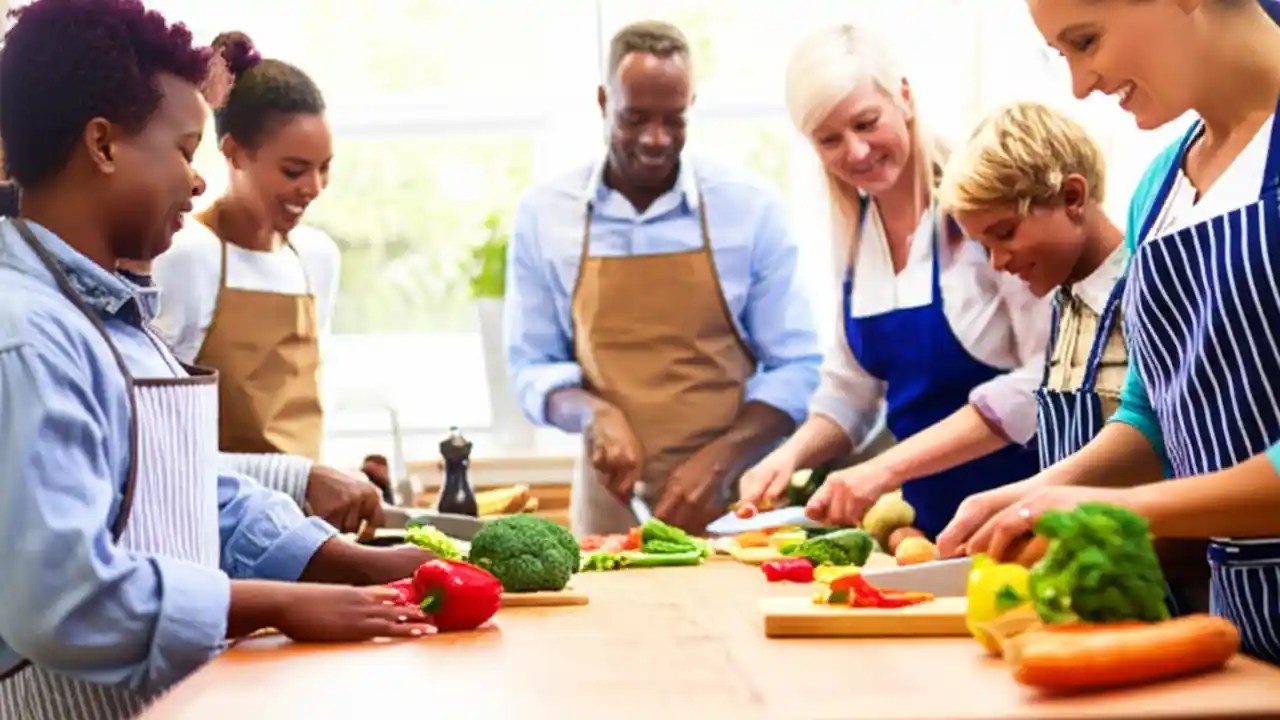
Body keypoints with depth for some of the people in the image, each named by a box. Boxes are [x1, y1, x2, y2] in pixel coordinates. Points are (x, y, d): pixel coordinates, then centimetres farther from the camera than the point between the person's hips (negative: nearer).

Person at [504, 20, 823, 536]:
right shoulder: (543, 215, 1)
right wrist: (592, 414, -13)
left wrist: (719, 459, -13)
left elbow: (795, 366, 0)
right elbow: (531, 367, 6)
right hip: (614, 501, 1)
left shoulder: (748, 207, -2)